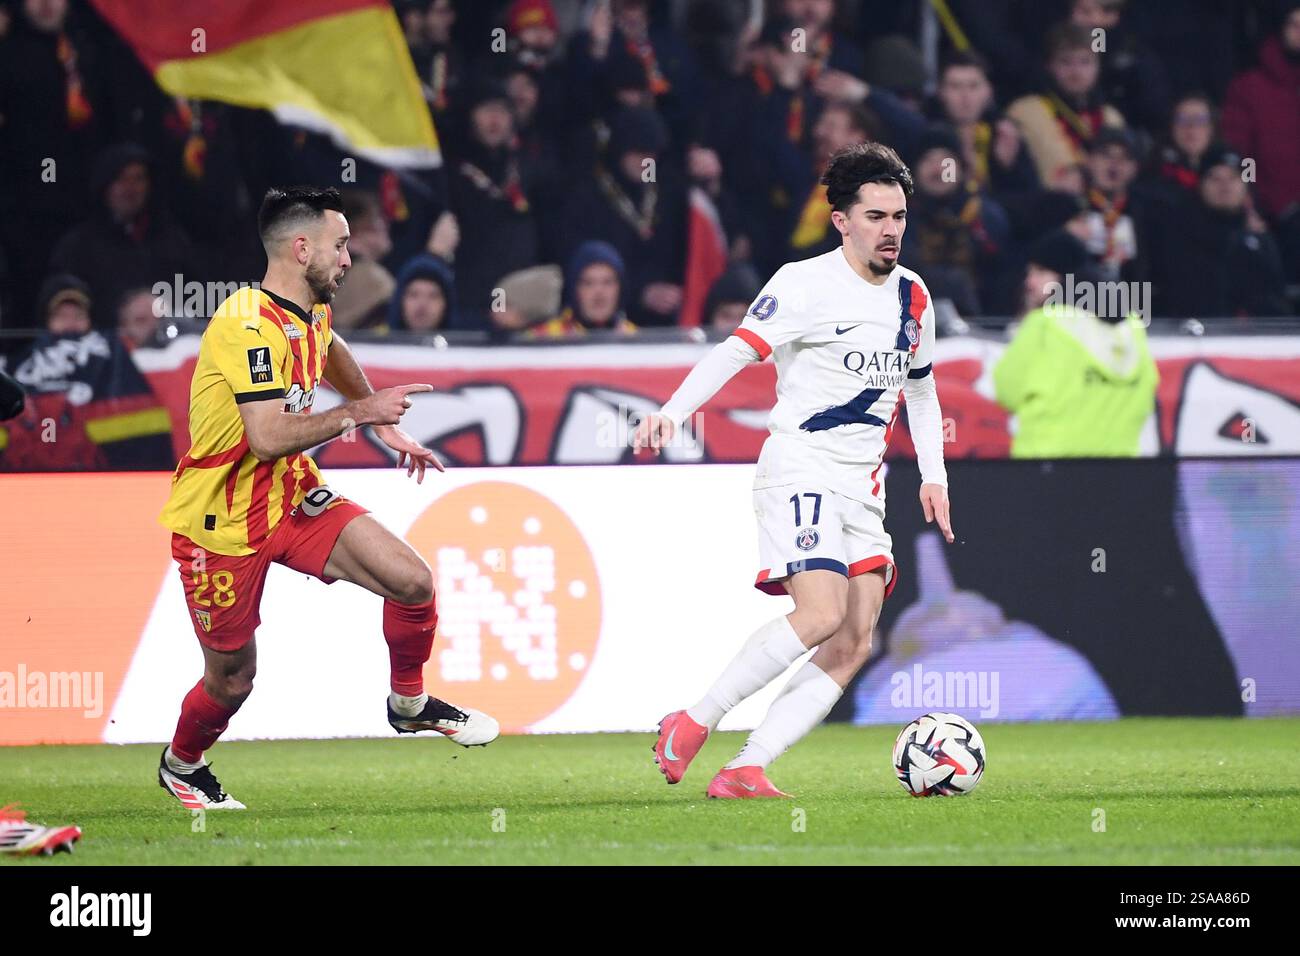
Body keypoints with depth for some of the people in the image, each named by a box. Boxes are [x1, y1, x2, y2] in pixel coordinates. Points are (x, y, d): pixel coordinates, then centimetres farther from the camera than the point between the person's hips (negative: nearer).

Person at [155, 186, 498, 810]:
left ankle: (410, 705, 17)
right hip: (222, 520, -7)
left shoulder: (311, 315, 3)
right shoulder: (250, 325, -26)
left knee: (413, 582, -9)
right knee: (231, 679, 5)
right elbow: (268, 436, -34)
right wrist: (360, 413, -26)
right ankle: (180, 765, 36)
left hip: (294, 499, 7)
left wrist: (385, 425, 28)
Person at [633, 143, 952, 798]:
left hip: (863, 486, 7)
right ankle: (692, 724, -11)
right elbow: (737, 350, -19)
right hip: (800, 469, -7)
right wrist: (675, 409, -34)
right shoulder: (807, 284, -9)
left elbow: (920, 388, 27)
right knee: (821, 615, -24)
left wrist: (934, 476, 18)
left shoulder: (912, 296, 13)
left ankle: (745, 770, -7)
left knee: (854, 645, -6)